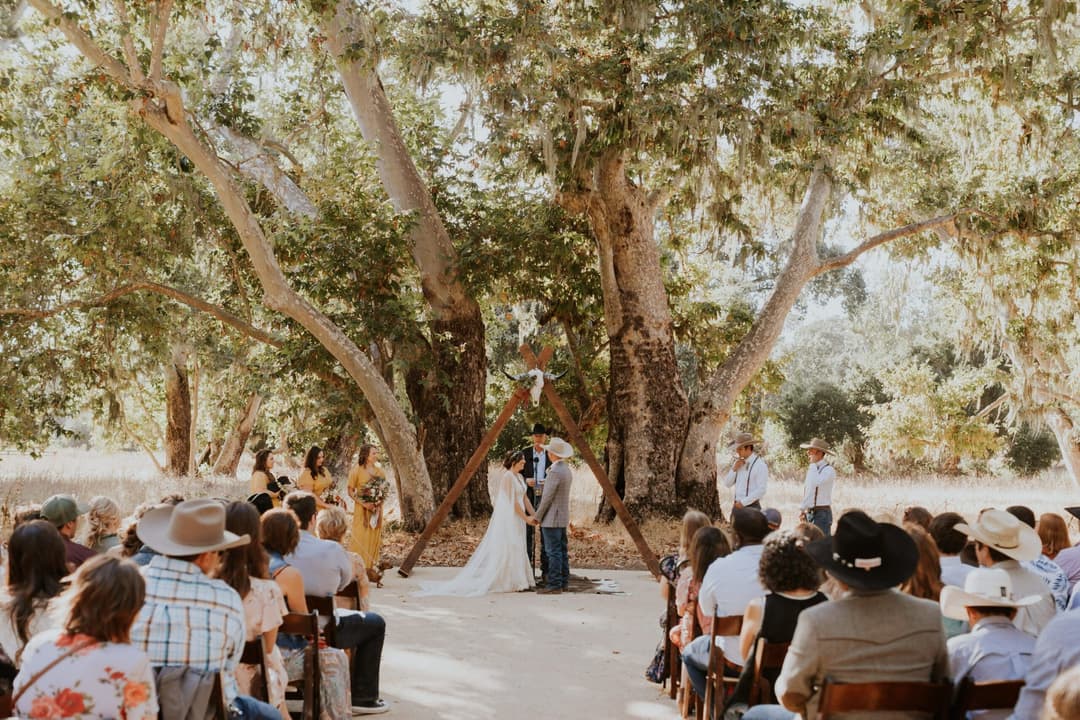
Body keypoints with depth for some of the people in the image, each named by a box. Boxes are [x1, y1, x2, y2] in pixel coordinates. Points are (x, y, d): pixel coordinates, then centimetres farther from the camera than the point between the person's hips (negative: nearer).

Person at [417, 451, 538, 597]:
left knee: (516, 550, 10)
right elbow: (513, 501, -17)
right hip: (508, 517, -10)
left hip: (517, 519, 10)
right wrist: (526, 518, -13)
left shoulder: (519, 477, 13)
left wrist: (533, 516, 9)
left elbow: (524, 498, 15)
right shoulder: (508, 476, -16)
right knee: (505, 549, -5)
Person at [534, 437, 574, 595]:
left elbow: (547, 497, -18)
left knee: (553, 552, -8)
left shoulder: (555, 471, -19)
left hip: (552, 518, -10)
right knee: (562, 551, 12)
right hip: (563, 517, 10)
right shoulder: (567, 470, 13)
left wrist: (537, 516, -9)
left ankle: (554, 585, -7)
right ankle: (563, 582, 16)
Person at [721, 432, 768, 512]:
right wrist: (734, 469, -3)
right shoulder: (738, 463, 11)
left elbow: (761, 490, -16)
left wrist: (743, 502, -17)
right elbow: (727, 484, 13)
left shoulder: (760, 465, -11)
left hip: (751, 507, -7)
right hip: (737, 505, 7)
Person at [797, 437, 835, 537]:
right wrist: (802, 508, 18)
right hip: (809, 513, 8)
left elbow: (816, 482, -29)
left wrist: (813, 464, -17)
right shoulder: (812, 468, 14)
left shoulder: (829, 469, -11)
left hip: (822, 513, -8)